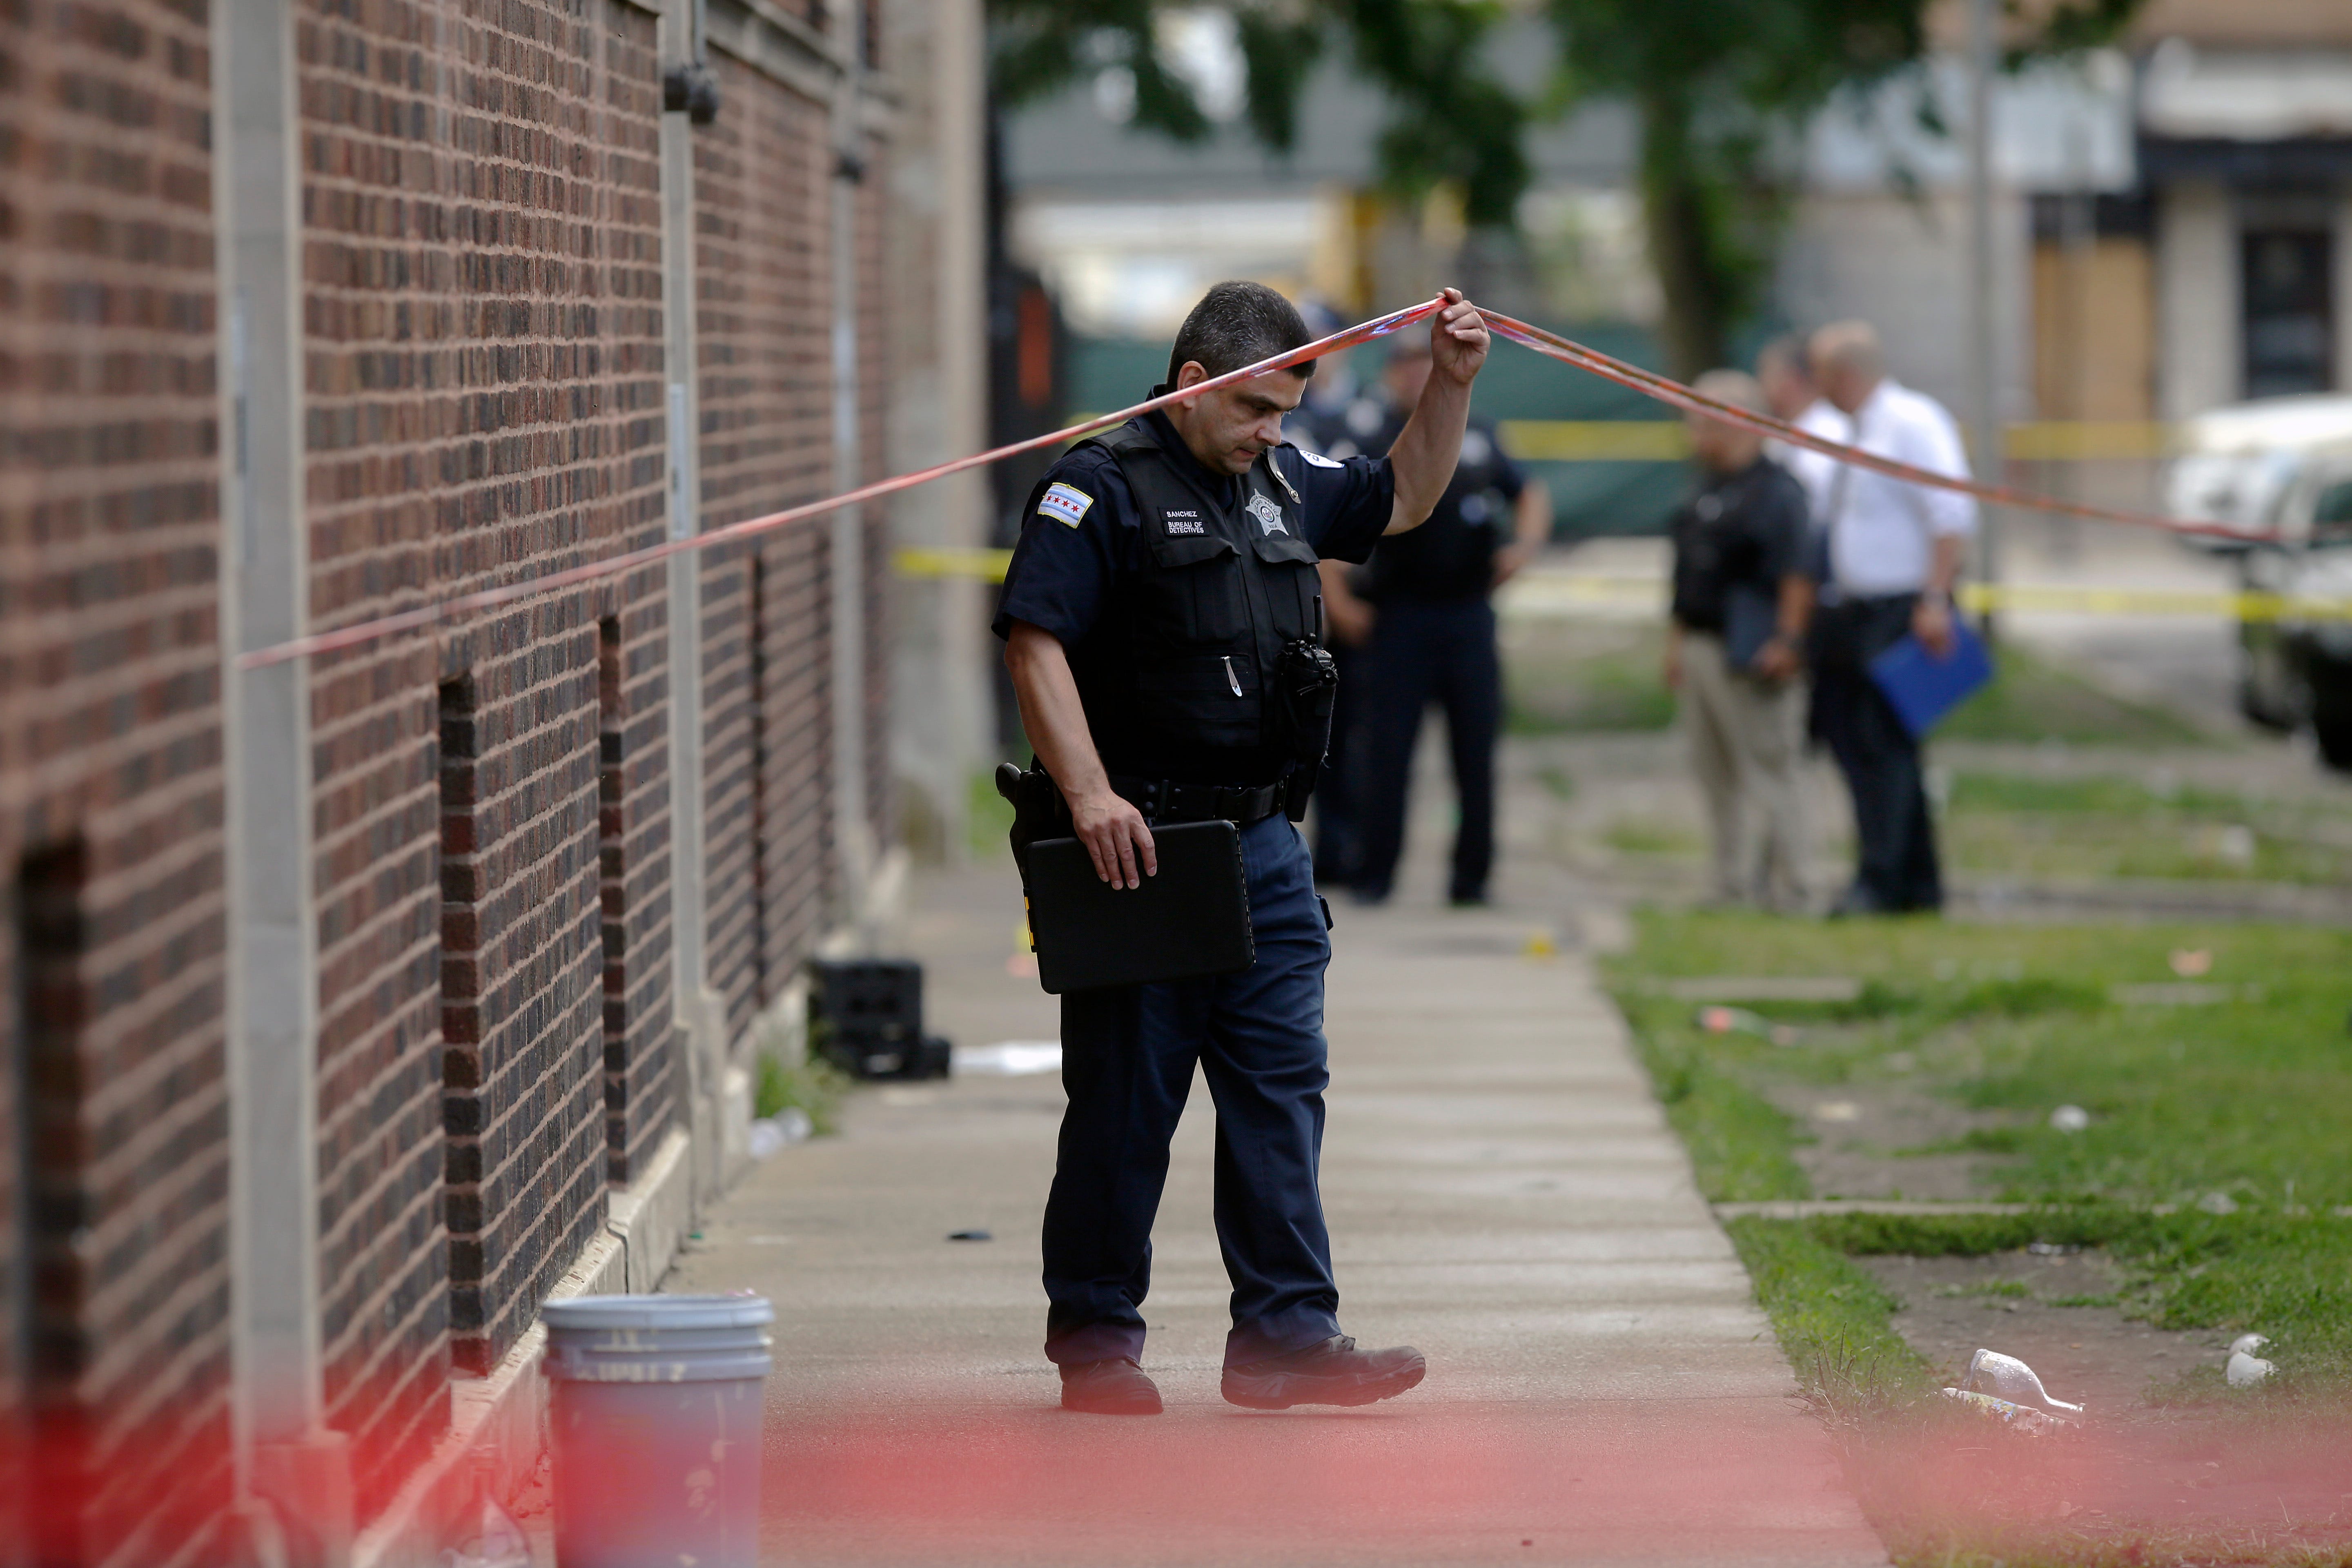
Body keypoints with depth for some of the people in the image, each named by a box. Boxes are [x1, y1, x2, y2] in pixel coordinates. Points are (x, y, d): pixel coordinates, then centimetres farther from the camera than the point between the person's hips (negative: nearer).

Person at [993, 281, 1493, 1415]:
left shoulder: (1281, 483, 14)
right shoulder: (1103, 489, -9)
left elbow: (1404, 498, 30)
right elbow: (1034, 642, -17)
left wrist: (1451, 382, 14)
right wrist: (1091, 798, -25)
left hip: (1262, 845, 7)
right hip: (1138, 846, -7)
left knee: (1281, 1087, 2)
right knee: (1124, 1104, 1)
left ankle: (1284, 1335, 4)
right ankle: (1095, 1341, 11)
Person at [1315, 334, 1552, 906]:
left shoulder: (1476, 436, 13)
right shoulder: (1366, 436, 0)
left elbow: (1529, 494, 24)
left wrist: (1525, 543, 4)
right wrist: (1337, 600, -10)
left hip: (1469, 616, 3)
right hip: (1399, 617, -3)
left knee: (1475, 751, 3)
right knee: (1385, 751, -3)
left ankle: (1472, 875, 11)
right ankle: (1374, 874, 4)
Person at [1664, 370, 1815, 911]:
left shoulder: (1776, 490, -11)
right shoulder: (1706, 492, 17)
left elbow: (1798, 572, -17)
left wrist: (1787, 640, -22)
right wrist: (1677, 642, 20)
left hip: (1750, 655, -10)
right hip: (1702, 650, 10)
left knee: (1767, 773, -6)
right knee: (1716, 775, 12)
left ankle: (1781, 891, -3)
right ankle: (1732, 887, 18)